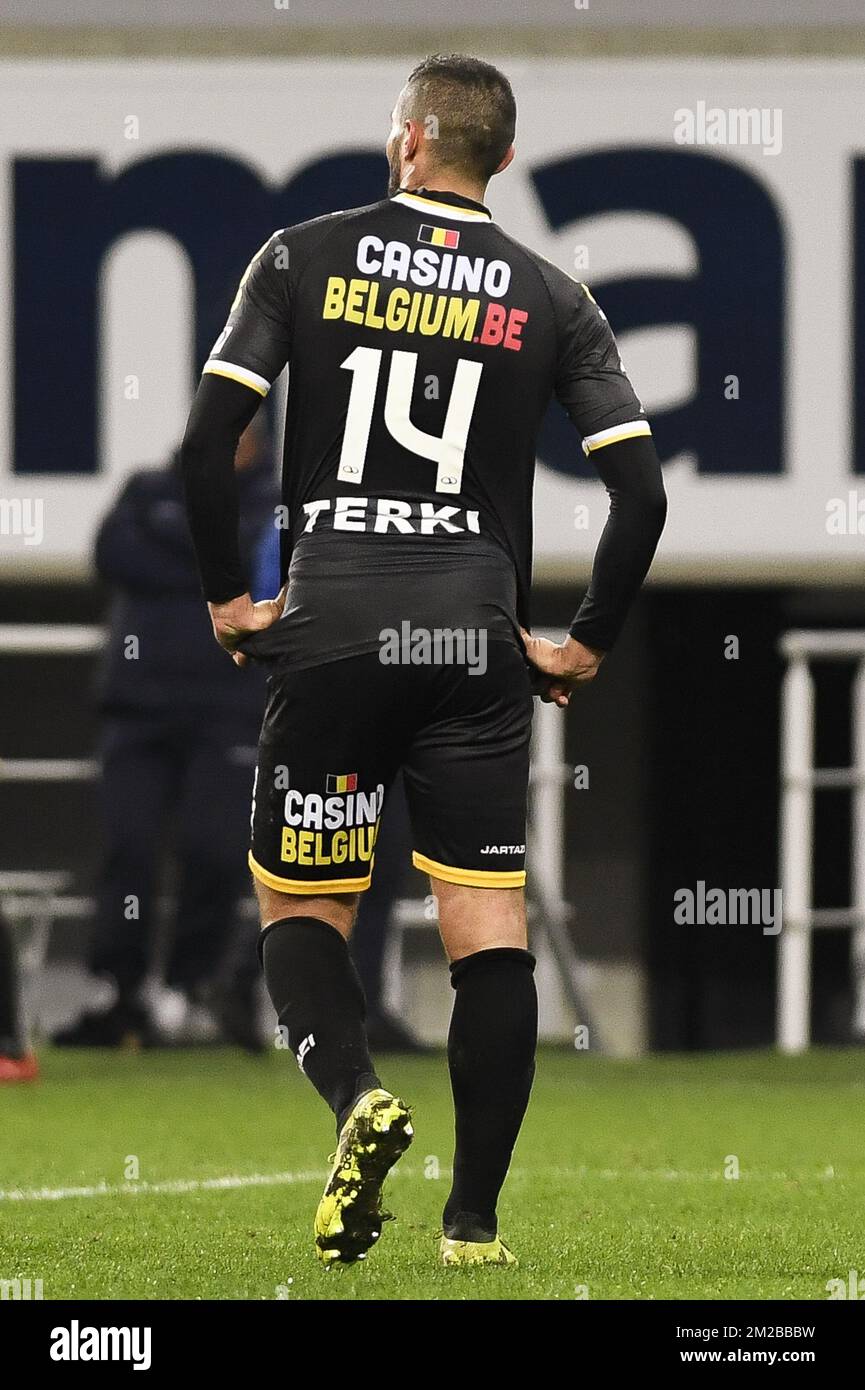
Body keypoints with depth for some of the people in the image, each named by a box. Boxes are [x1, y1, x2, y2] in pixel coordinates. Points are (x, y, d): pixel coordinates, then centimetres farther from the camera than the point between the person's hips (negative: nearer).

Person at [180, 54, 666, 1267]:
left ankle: (357, 1095, -17)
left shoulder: (305, 259, 2)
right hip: (475, 641, 1)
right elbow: (642, 491, -1)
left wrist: (227, 596, 8)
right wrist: (586, 644, 10)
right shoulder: (549, 300, 6)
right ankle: (475, 1219, 0)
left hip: (328, 627, -1)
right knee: (490, 931, 3)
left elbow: (206, 445, -4)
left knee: (302, 912, 11)